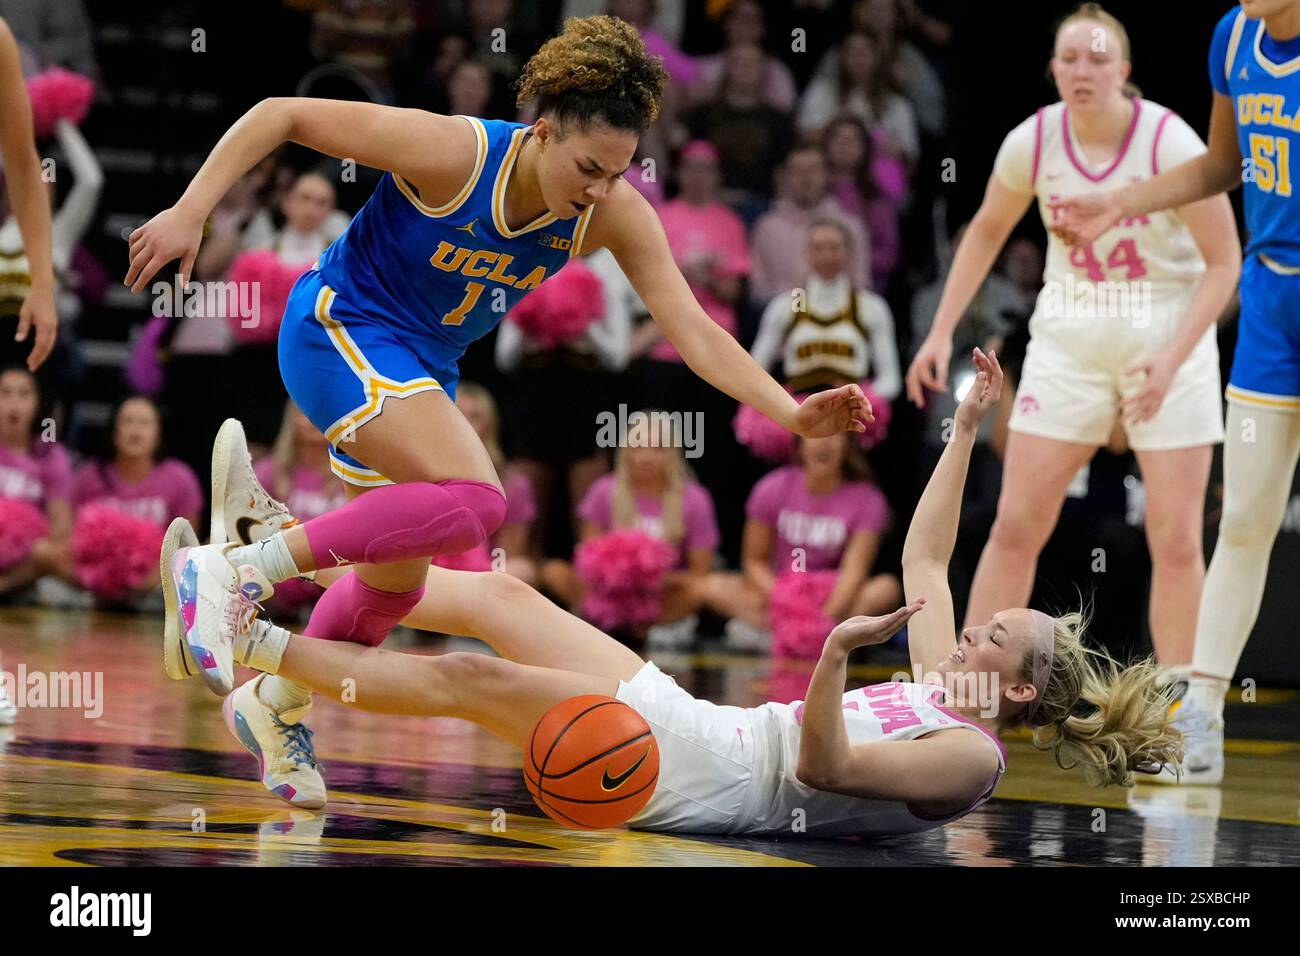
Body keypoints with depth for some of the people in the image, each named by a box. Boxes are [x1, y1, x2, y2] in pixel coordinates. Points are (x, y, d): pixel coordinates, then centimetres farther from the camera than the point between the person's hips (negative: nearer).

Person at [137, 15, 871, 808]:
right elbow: (281, 115, -20)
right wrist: (190, 212, -26)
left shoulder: (616, 214, -14)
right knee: (474, 502, -30)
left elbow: (693, 330, -16)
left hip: (423, 367, 7)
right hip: (339, 328, -7)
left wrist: (791, 414, -29)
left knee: (396, 582, 16)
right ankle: (234, 570, -25)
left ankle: (278, 709, 40)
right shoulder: (451, 152, -28)